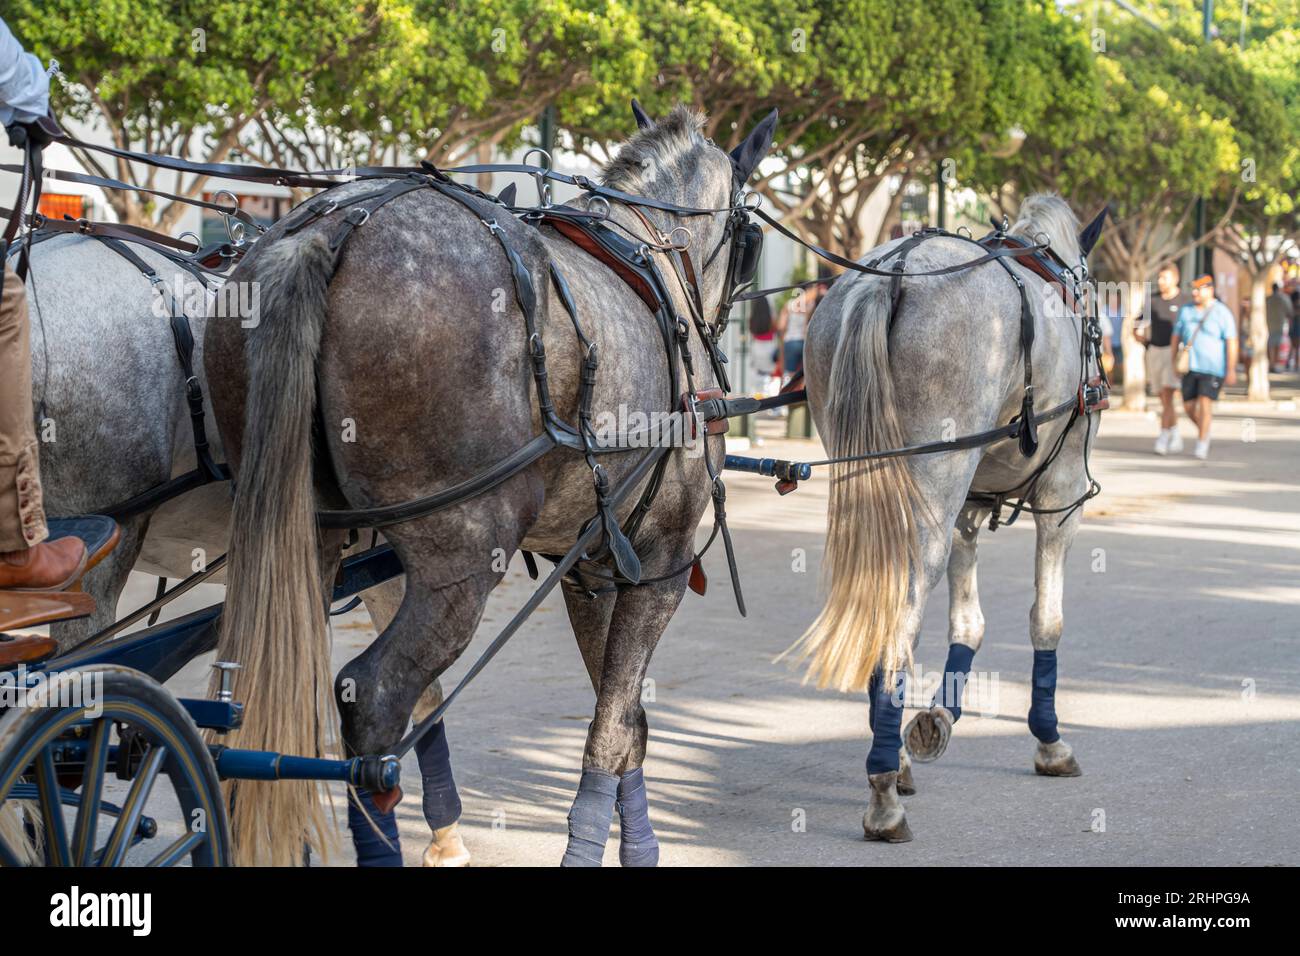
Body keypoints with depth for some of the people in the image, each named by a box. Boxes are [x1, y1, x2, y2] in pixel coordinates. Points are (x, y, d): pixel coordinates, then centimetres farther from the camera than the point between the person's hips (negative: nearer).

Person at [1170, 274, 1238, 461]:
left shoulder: (1222, 313, -6)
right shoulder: (1186, 311, 8)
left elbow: (1231, 343, -9)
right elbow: (1176, 337, 14)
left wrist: (1231, 370, -14)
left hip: (1212, 368, -5)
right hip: (1190, 366, 5)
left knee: (1204, 402, -14)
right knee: (1189, 406, 6)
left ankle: (1202, 443, -8)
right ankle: (1204, 428, 34)